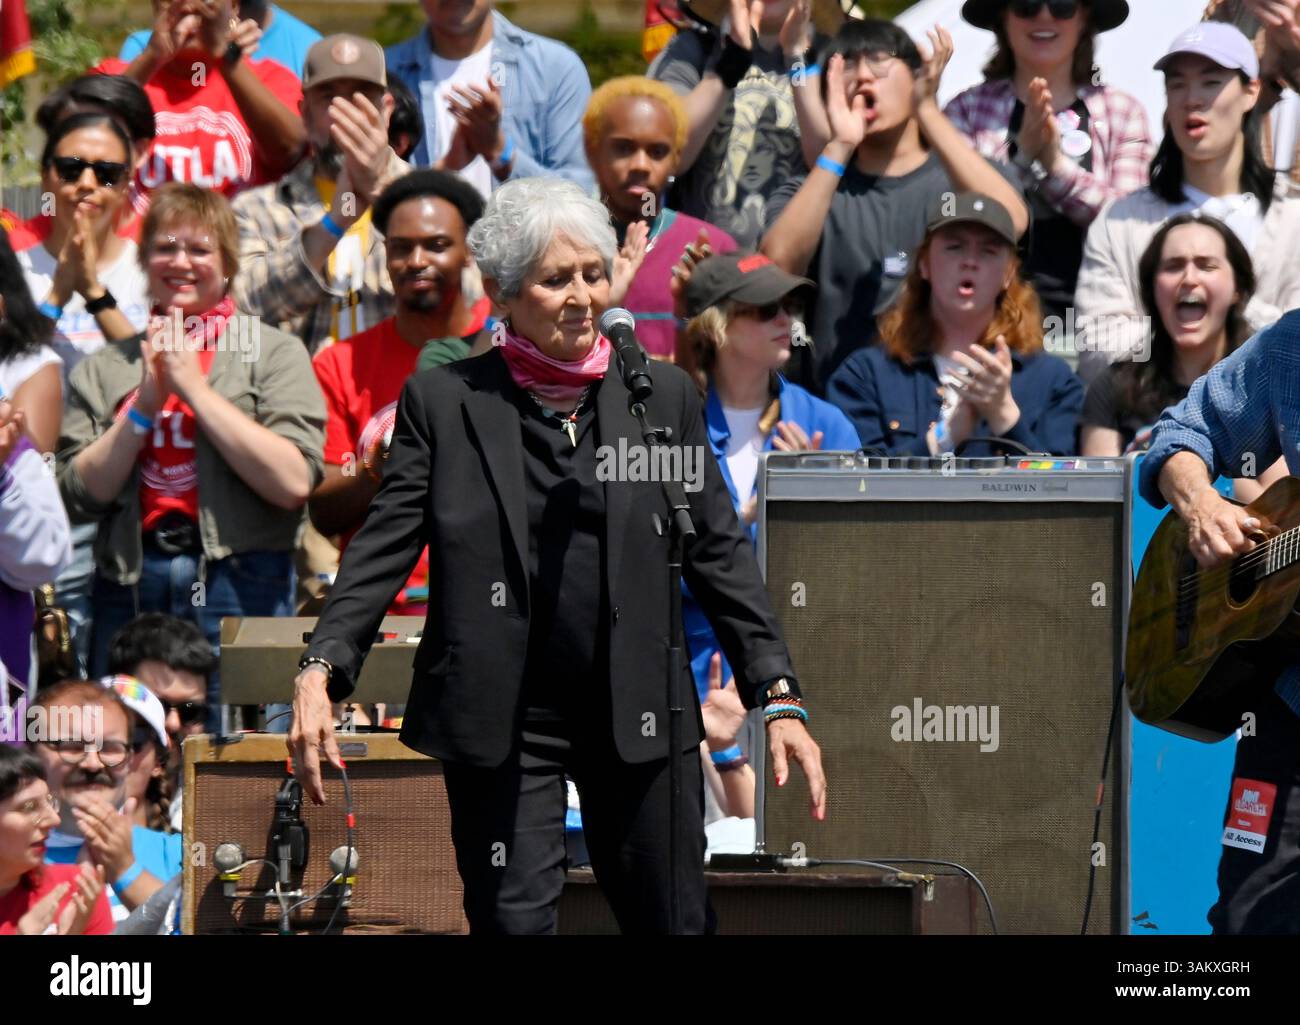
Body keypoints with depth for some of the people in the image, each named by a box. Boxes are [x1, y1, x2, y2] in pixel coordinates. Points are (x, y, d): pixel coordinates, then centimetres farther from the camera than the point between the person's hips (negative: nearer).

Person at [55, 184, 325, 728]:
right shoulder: (102, 369, 14)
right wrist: (145, 402, -5)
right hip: (130, 588, 3)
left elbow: (294, 483, -9)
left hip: (241, 584, -3)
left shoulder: (273, 352, 5)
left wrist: (196, 388, -8)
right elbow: (80, 496, 4)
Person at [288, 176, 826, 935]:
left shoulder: (665, 396, 7)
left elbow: (720, 552, 7)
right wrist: (321, 671, -14)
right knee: (514, 921, -3)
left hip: (637, 717, 2)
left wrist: (779, 697, 0)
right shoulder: (443, 402, 3)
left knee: (675, 920, 4)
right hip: (502, 721, -2)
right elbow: (384, 550, 0)